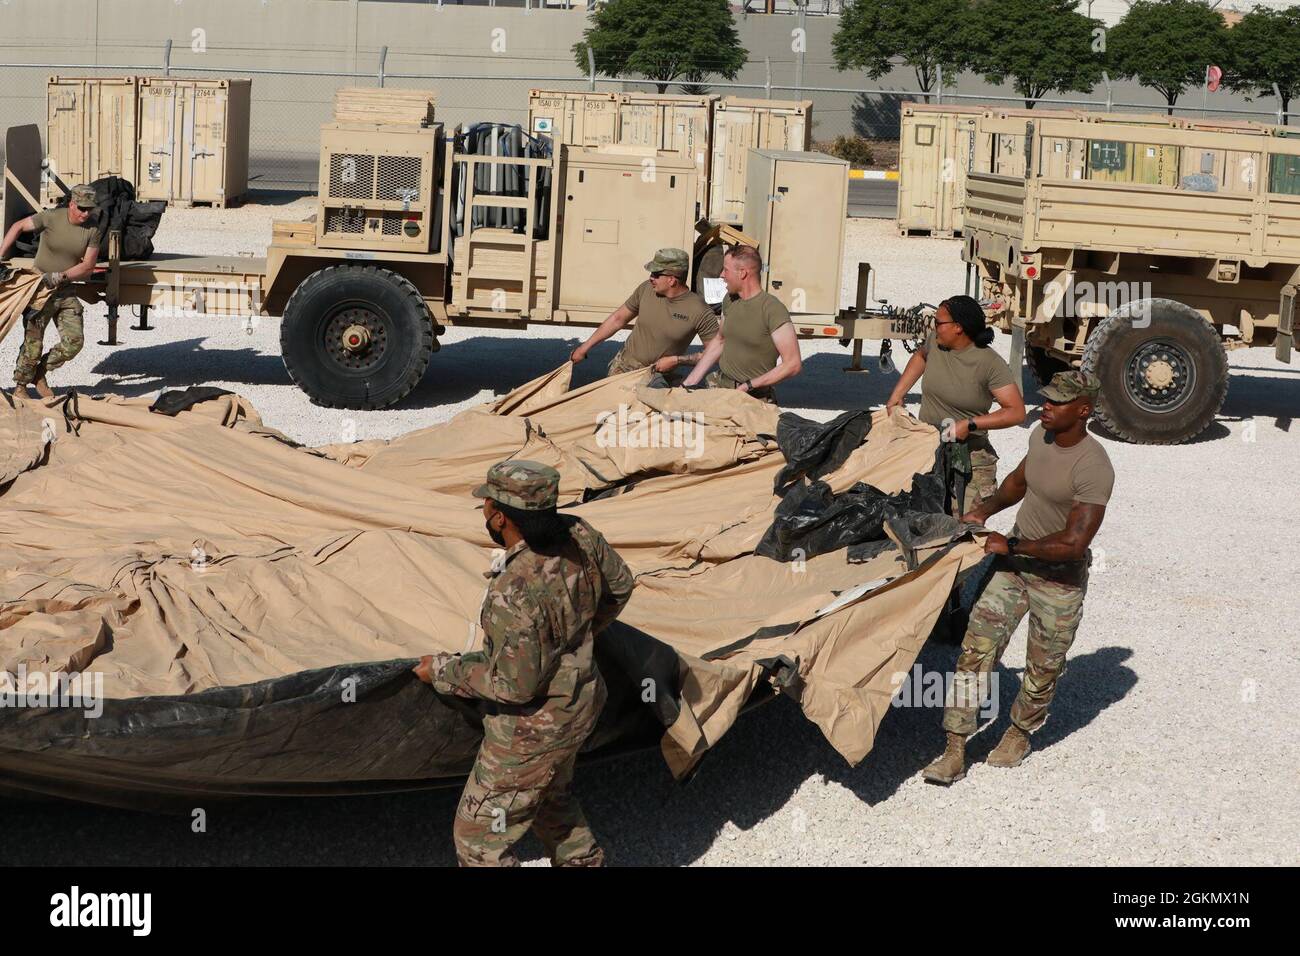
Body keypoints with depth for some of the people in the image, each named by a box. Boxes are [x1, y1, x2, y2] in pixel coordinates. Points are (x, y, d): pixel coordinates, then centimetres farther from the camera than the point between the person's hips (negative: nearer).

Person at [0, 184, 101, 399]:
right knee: (33, 342, -6)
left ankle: (40, 373, 17)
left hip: (66, 291, 4)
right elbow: (18, 227, -1)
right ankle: (21, 385, 13)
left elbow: (87, 267, -6)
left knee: (74, 341, -3)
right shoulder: (52, 218, -12)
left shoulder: (92, 230, -4)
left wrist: (59, 276, -17)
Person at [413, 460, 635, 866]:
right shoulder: (577, 535, -13)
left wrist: (444, 671, -13)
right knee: (550, 798, 35)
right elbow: (619, 584, 6)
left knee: (478, 840, 9)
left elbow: (516, 684, -27)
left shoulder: (514, 593, -36)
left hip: (532, 733, -8)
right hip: (580, 704, 8)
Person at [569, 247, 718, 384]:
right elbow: (618, 319, 7)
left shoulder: (700, 312, -18)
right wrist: (585, 348, 10)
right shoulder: (646, 289, -6)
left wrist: (676, 360, -17)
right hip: (624, 368, 3)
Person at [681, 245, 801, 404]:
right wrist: (690, 382, 17)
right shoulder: (730, 301, 9)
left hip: (754, 397, -6)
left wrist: (749, 385, -18)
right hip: (719, 385, 6)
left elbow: (793, 364, -17)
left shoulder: (772, 309, -14)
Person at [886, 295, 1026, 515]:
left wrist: (970, 424, -24)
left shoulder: (989, 363, -14)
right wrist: (897, 395, 19)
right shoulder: (935, 341, 1)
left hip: (968, 458, -5)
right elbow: (920, 356, 27)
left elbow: (1017, 412, -17)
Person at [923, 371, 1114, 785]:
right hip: (1013, 563, 6)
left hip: (1059, 578, -6)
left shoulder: (1094, 468, -25)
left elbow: (1073, 543, -29)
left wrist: (1011, 545, -22)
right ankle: (955, 751, -3)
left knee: (1043, 668, 10)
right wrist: (984, 510, 5)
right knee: (976, 649, -5)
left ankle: (1020, 732, 38)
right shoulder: (1041, 435, -1)